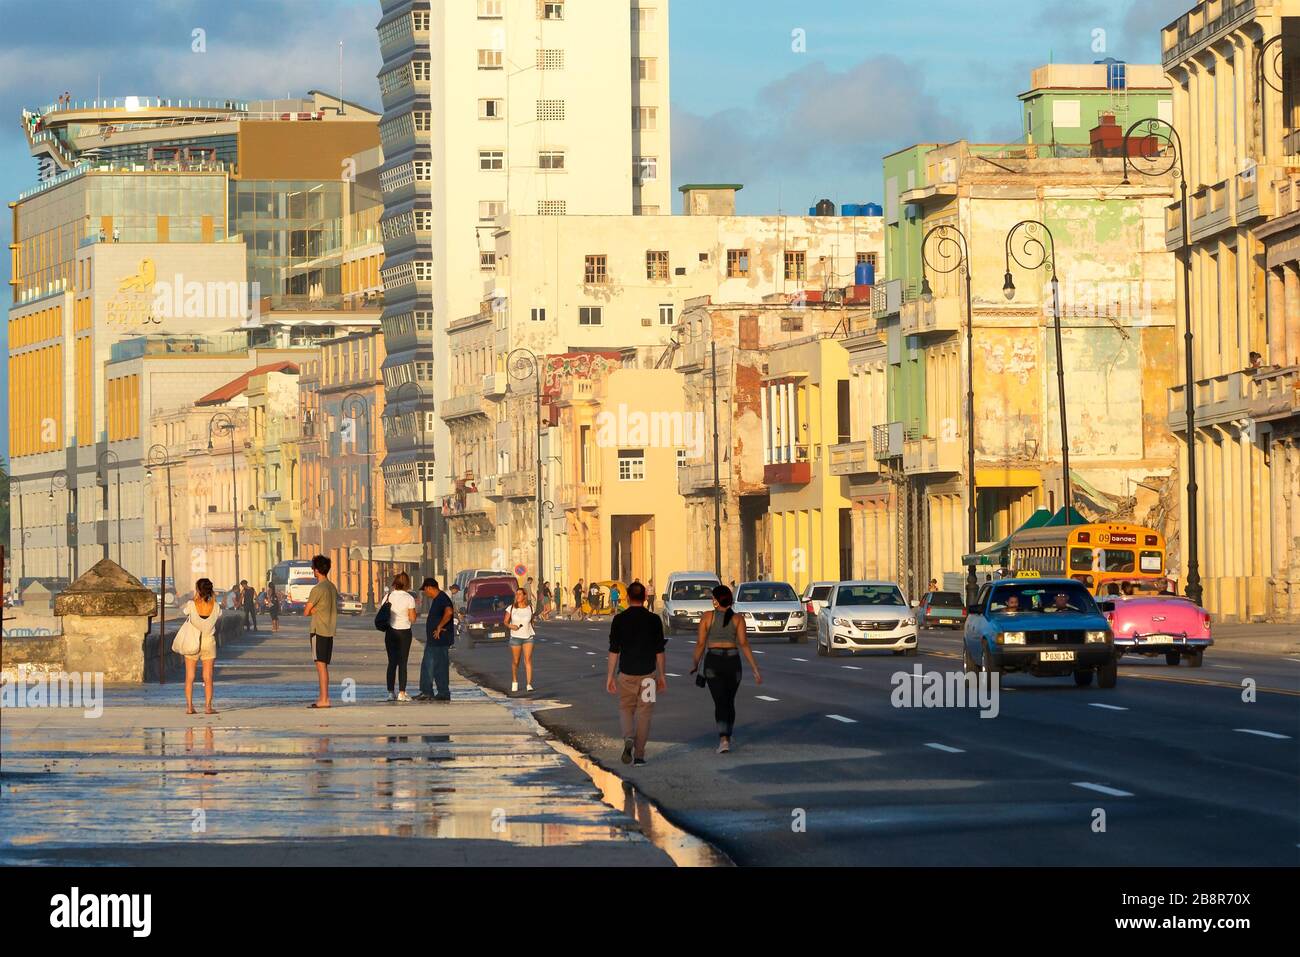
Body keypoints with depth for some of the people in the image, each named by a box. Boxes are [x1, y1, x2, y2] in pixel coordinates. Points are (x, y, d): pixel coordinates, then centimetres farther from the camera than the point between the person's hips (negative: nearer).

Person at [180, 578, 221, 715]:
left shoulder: (191, 605, -17)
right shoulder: (215, 607, -12)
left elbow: (183, 612, 3)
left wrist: (194, 599, 6)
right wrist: (213, 600, 7)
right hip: (209, 642, 1)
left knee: (189, 677, 8)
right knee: (208, 677, 7)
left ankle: (189, 706, 6)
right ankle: (208, 706, 3)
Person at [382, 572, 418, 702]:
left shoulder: (389, 597, 0)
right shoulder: (409, 598, -9)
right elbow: (412, 618, -7)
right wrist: (417, 614, 13)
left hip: (390, 631, 3)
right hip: (404, 632, -3)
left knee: (392, 662, 8)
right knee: (402, 662, 1)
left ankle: (390, 692, 4)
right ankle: (402, 693, -4)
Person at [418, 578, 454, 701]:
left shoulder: (442, 598, -17)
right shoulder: (436, 599, 16)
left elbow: (449, 612, -34)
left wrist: (440, 627, -26)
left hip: (440, 640, -11)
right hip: (433, 640, 11)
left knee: (440, 667, -5)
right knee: (427, 666, 13)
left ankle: (444, 693, 1)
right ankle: (426, 692, 17)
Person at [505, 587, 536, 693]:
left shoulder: (530, 608, 0)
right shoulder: (511, 608, -4)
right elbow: (505, 621, 0)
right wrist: (510, 626, -20)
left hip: (528, 637, 0)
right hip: (515, 637, 0)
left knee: (528, 660, -10)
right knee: (515, 661, 9)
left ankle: (529, 684, -13)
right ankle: (514, 682, 30)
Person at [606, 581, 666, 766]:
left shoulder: (619, 620, -4)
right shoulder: (654, 620, -3)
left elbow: (614, 650, -3)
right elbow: (659, 651, 1)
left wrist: (610, 676, 3)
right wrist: (662, 675, 9)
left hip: (626, 673, 0)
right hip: (648, 673, 0)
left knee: (626, 709, 15)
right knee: (644, 713, 8)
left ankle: (628, 739, -12)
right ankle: (639, 754, 7)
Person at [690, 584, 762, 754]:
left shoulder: (707, 617, -2)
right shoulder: (738, 619, 1)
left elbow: (700, 643, -1)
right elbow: (744, 644, -7)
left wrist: (695, 663, 15)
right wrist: (755, 668, -6)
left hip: (713, 661, -2)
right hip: (733, 661, 2)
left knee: (720, 702, -4)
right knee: (729, 701, 19)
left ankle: (723, 739, -22)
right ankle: (727, 737, 29)